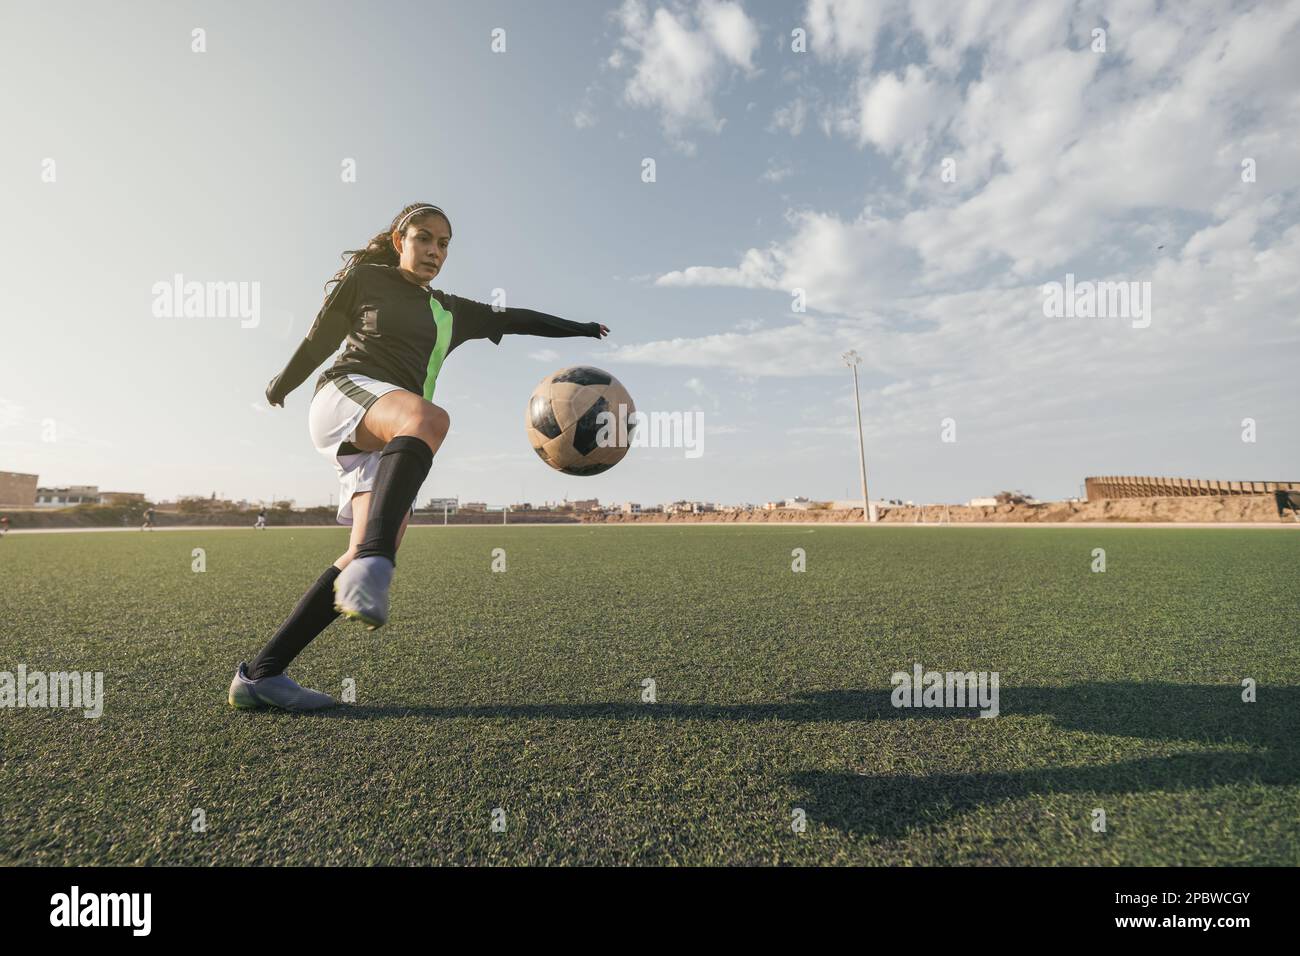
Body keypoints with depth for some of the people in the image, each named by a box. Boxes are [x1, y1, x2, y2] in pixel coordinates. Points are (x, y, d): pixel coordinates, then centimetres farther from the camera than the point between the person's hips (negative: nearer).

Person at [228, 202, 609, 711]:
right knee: (430, 417, -40)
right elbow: (319, 338, 21)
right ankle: (371, 565, -55)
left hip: (388, 440, 5)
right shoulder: (365, 278, 15)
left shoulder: (450, 312, 28)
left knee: (373, 556, -15)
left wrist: (578, 328, 24)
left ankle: (260, 675, -8)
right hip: (346, 392, -5)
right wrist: (283, 382, 32)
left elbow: (514, 318, 28)